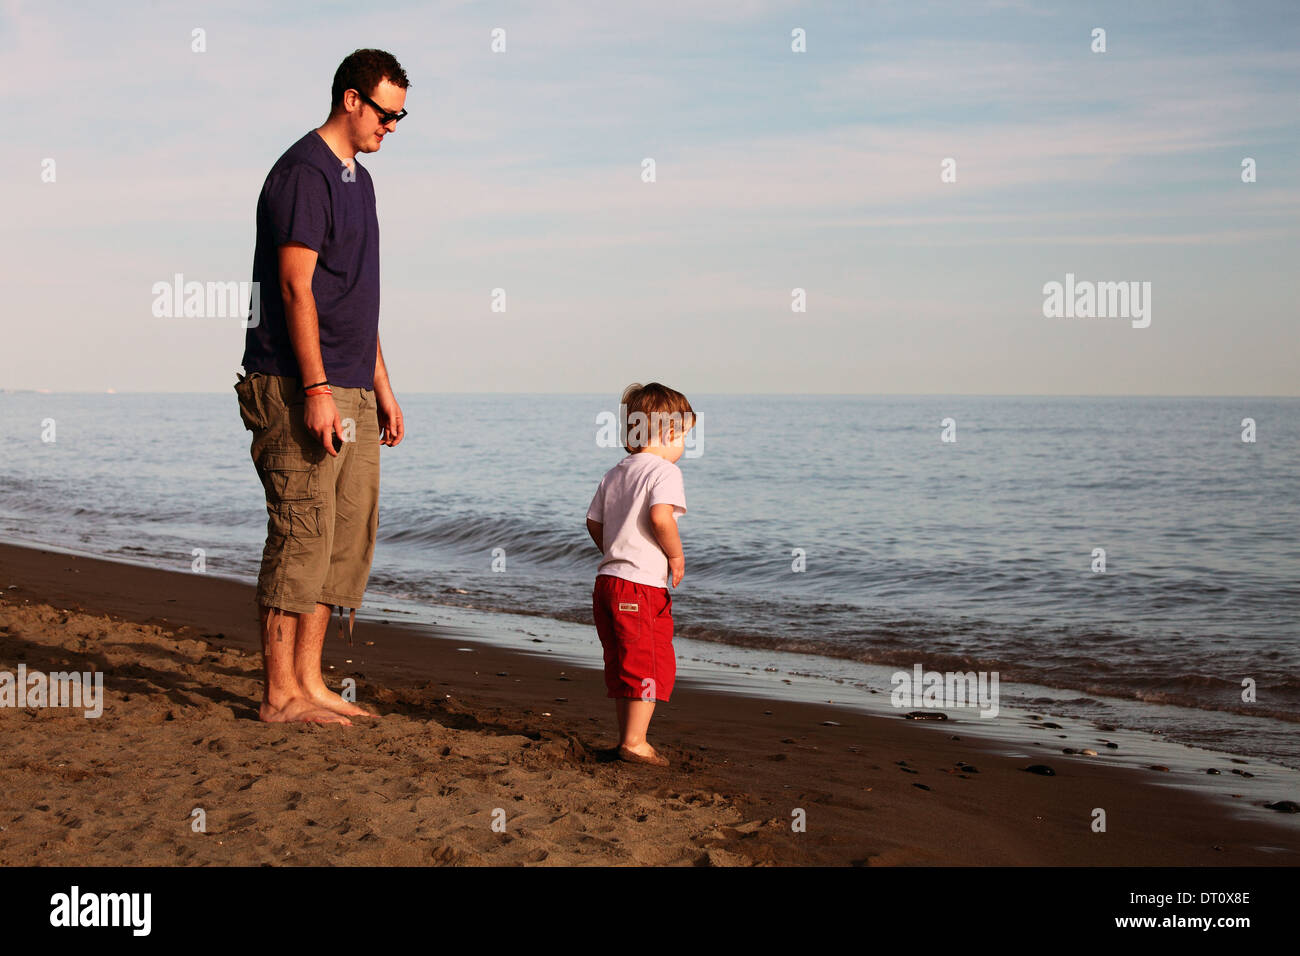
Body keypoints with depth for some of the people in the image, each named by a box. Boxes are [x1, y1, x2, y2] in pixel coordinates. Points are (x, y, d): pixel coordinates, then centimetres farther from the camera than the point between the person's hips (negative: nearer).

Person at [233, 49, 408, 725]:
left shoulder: (357, 180, 20)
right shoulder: (302, 173, -9)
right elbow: (296, 288, -16)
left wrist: (381, 388, 21)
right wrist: (316, 390, -21)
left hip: (349, 393, 9)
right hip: (299, 389, -9)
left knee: (349, 537, 9)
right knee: (301, 538, -7)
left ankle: (309, 681, 15)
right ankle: (280, 694, -1)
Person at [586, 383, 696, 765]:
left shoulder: (614, 474, 16)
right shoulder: (664, 471, -10)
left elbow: (593, 522, 20)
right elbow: (660, 516, -26)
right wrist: (676, 555, -12)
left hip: (607, 579, 9)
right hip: (643, 584, -9)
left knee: (622, 665, 16)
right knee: (654, 665, -1)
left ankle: (628, 739, 24)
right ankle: (634, 743, -1)